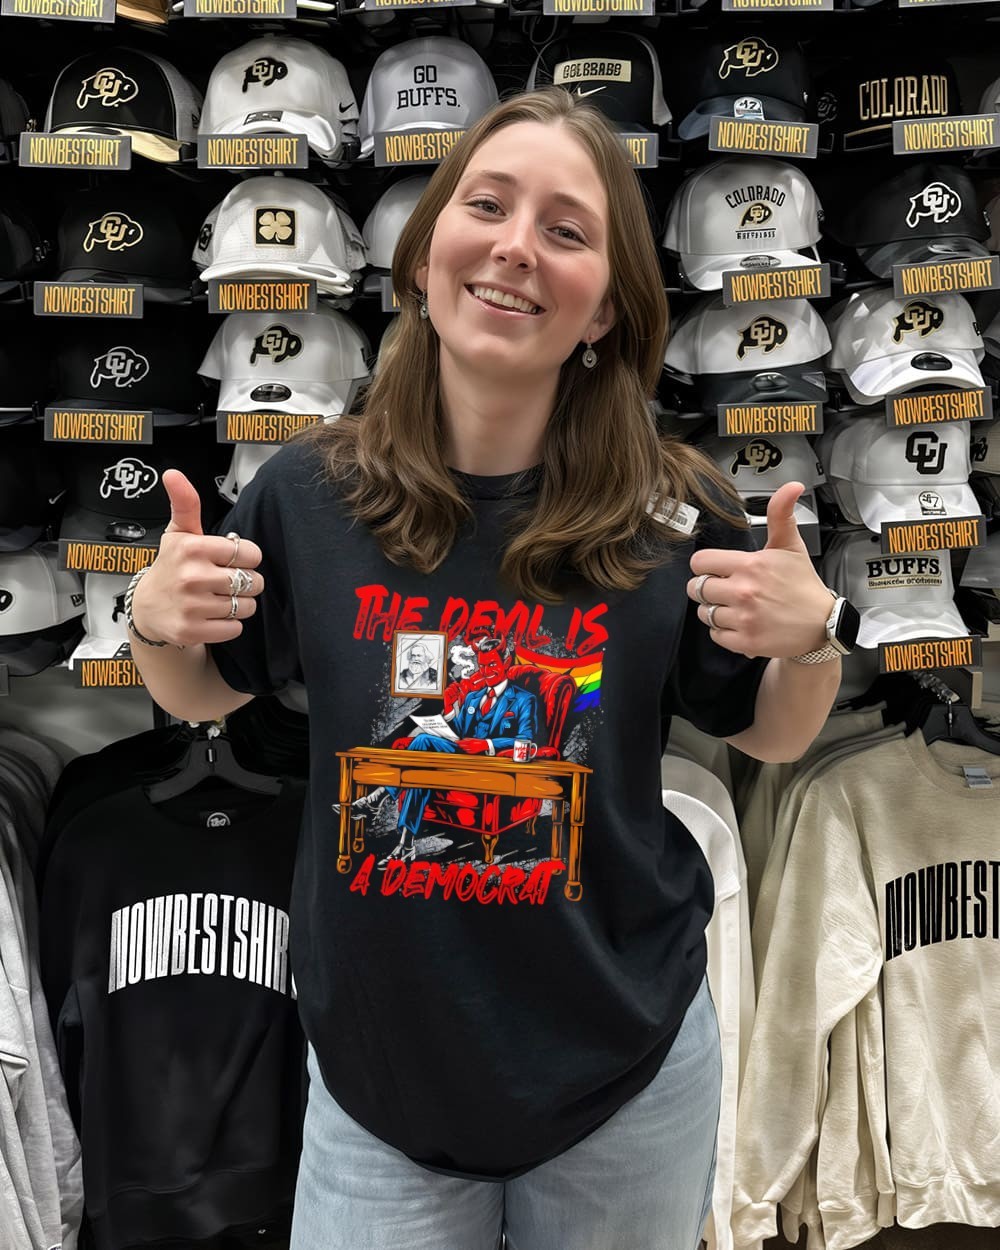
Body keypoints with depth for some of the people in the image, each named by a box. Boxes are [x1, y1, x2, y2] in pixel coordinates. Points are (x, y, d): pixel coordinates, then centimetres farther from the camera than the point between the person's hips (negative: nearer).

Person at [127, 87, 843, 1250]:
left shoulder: (675, 514, -15)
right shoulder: (308, 494, -13)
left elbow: (772, 736, 1)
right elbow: (206, 694, 5)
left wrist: (808, 640, -19)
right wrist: (158, 625, -16)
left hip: (627, 1074, 1)